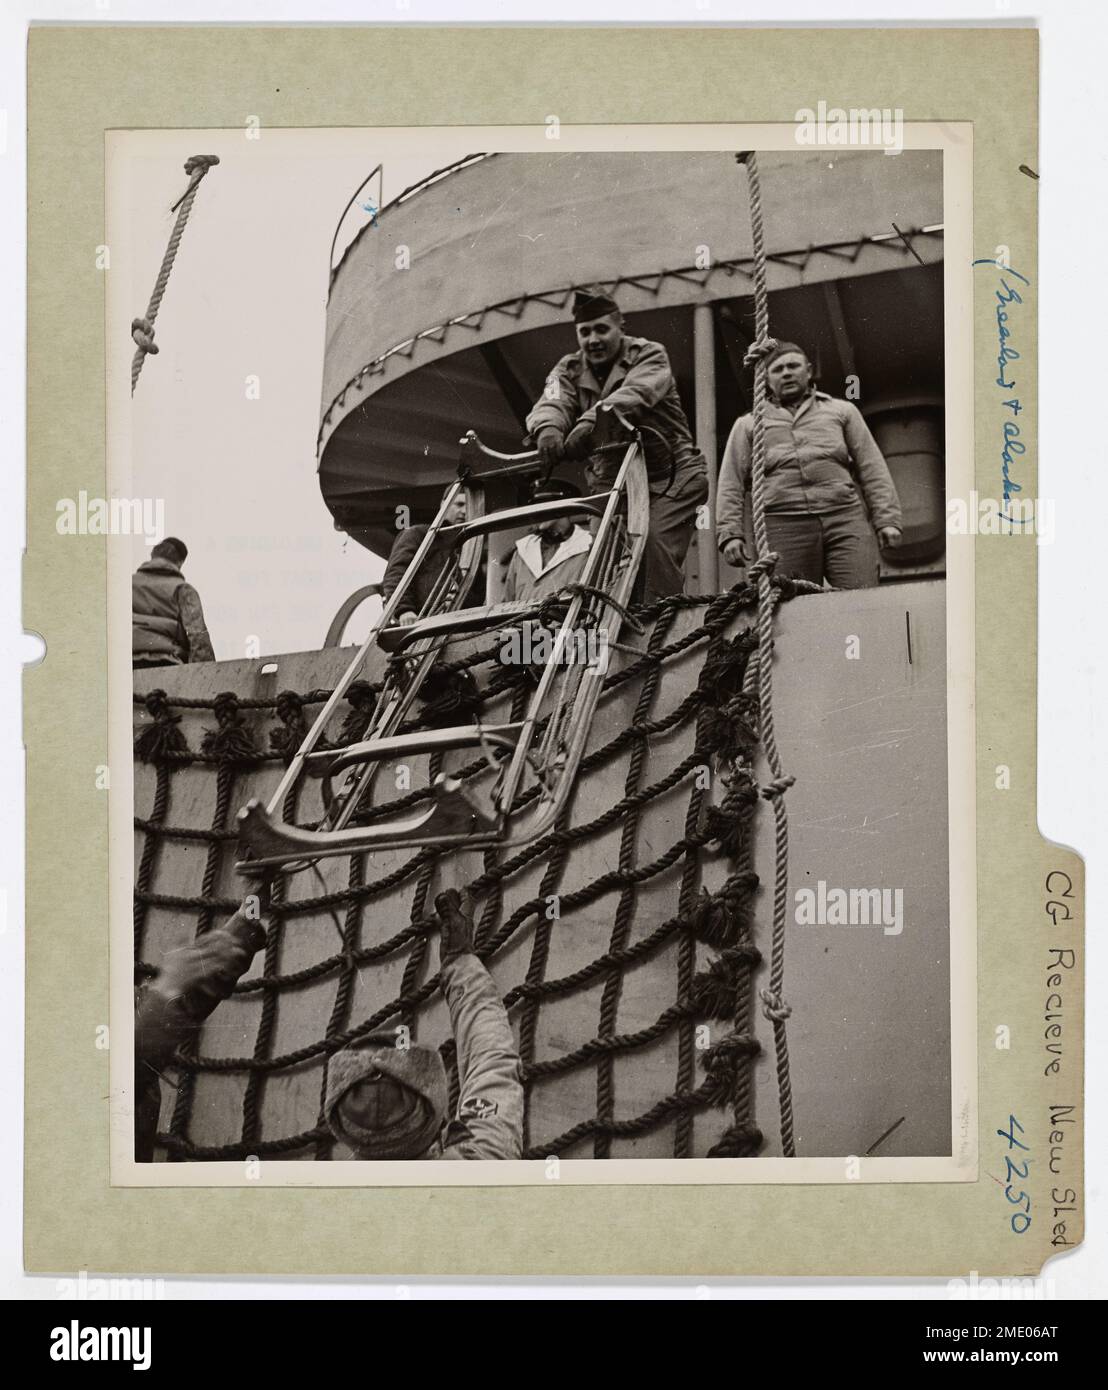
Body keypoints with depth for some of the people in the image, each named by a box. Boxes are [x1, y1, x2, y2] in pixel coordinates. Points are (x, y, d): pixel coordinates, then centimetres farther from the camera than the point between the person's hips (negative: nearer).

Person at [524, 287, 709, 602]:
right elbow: (553, 403, -14)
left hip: (670, 474, -4)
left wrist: (591, 420, -46)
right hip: (611, 480, 4)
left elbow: (635, 393, -26)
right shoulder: (569, 370, 8)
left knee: (655, 543, -24)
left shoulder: (648, 355, -4)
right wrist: (547, 427, -41)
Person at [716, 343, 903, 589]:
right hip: (783, 526, 0)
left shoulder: (841, 411, 23)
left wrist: (887, 519, 5)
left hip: (844, 517, 0)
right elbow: (731, 485, 14)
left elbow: (871, 468, 17)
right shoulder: (747, 425, 22)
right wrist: (730, 534, 0)